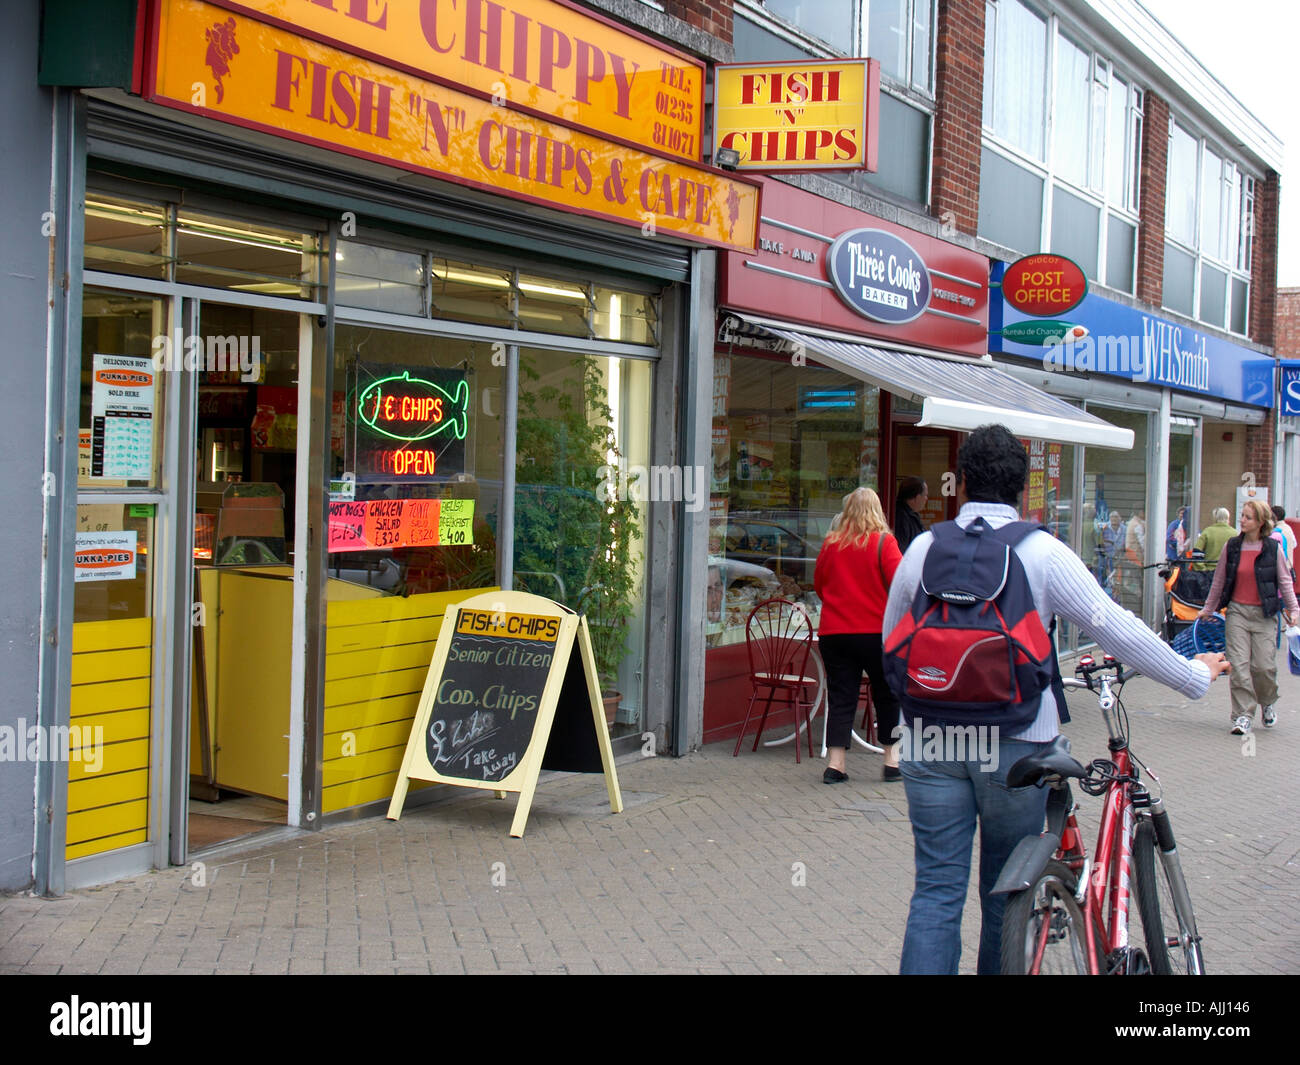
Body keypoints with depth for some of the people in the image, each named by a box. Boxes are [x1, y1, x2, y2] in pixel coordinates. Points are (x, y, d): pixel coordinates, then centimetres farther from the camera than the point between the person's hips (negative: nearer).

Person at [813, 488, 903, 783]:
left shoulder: (831, 544, 2)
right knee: (888, 697, 11)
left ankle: (835, 764, 3)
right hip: (876, 632, -2)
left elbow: (818, 586, 13)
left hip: (833, 633, 3)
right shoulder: (884, 542, -7)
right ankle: (892, 761, 14)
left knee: (840, 698, 6)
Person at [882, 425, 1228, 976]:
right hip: (1014, 744, -1)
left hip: (932, 743, 2)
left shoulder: (923, 548, 0)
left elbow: (890, 643, 11)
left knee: (936, 890, 4)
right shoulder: (1042, 552, -8)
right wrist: (1194, 676, 8)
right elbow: (1115, 628, -5)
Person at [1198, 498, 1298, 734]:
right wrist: (1208, 608, 17)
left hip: (1264, 614, -2)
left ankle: (1268, 703, 26)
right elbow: (1219, 580, 12)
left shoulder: (1273, 548, -1)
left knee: (1264, 665, -5)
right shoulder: (1231, 547, 4)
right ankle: (1243, 715, 1)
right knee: (1239, 664, -6)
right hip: (1237, 611, 2)